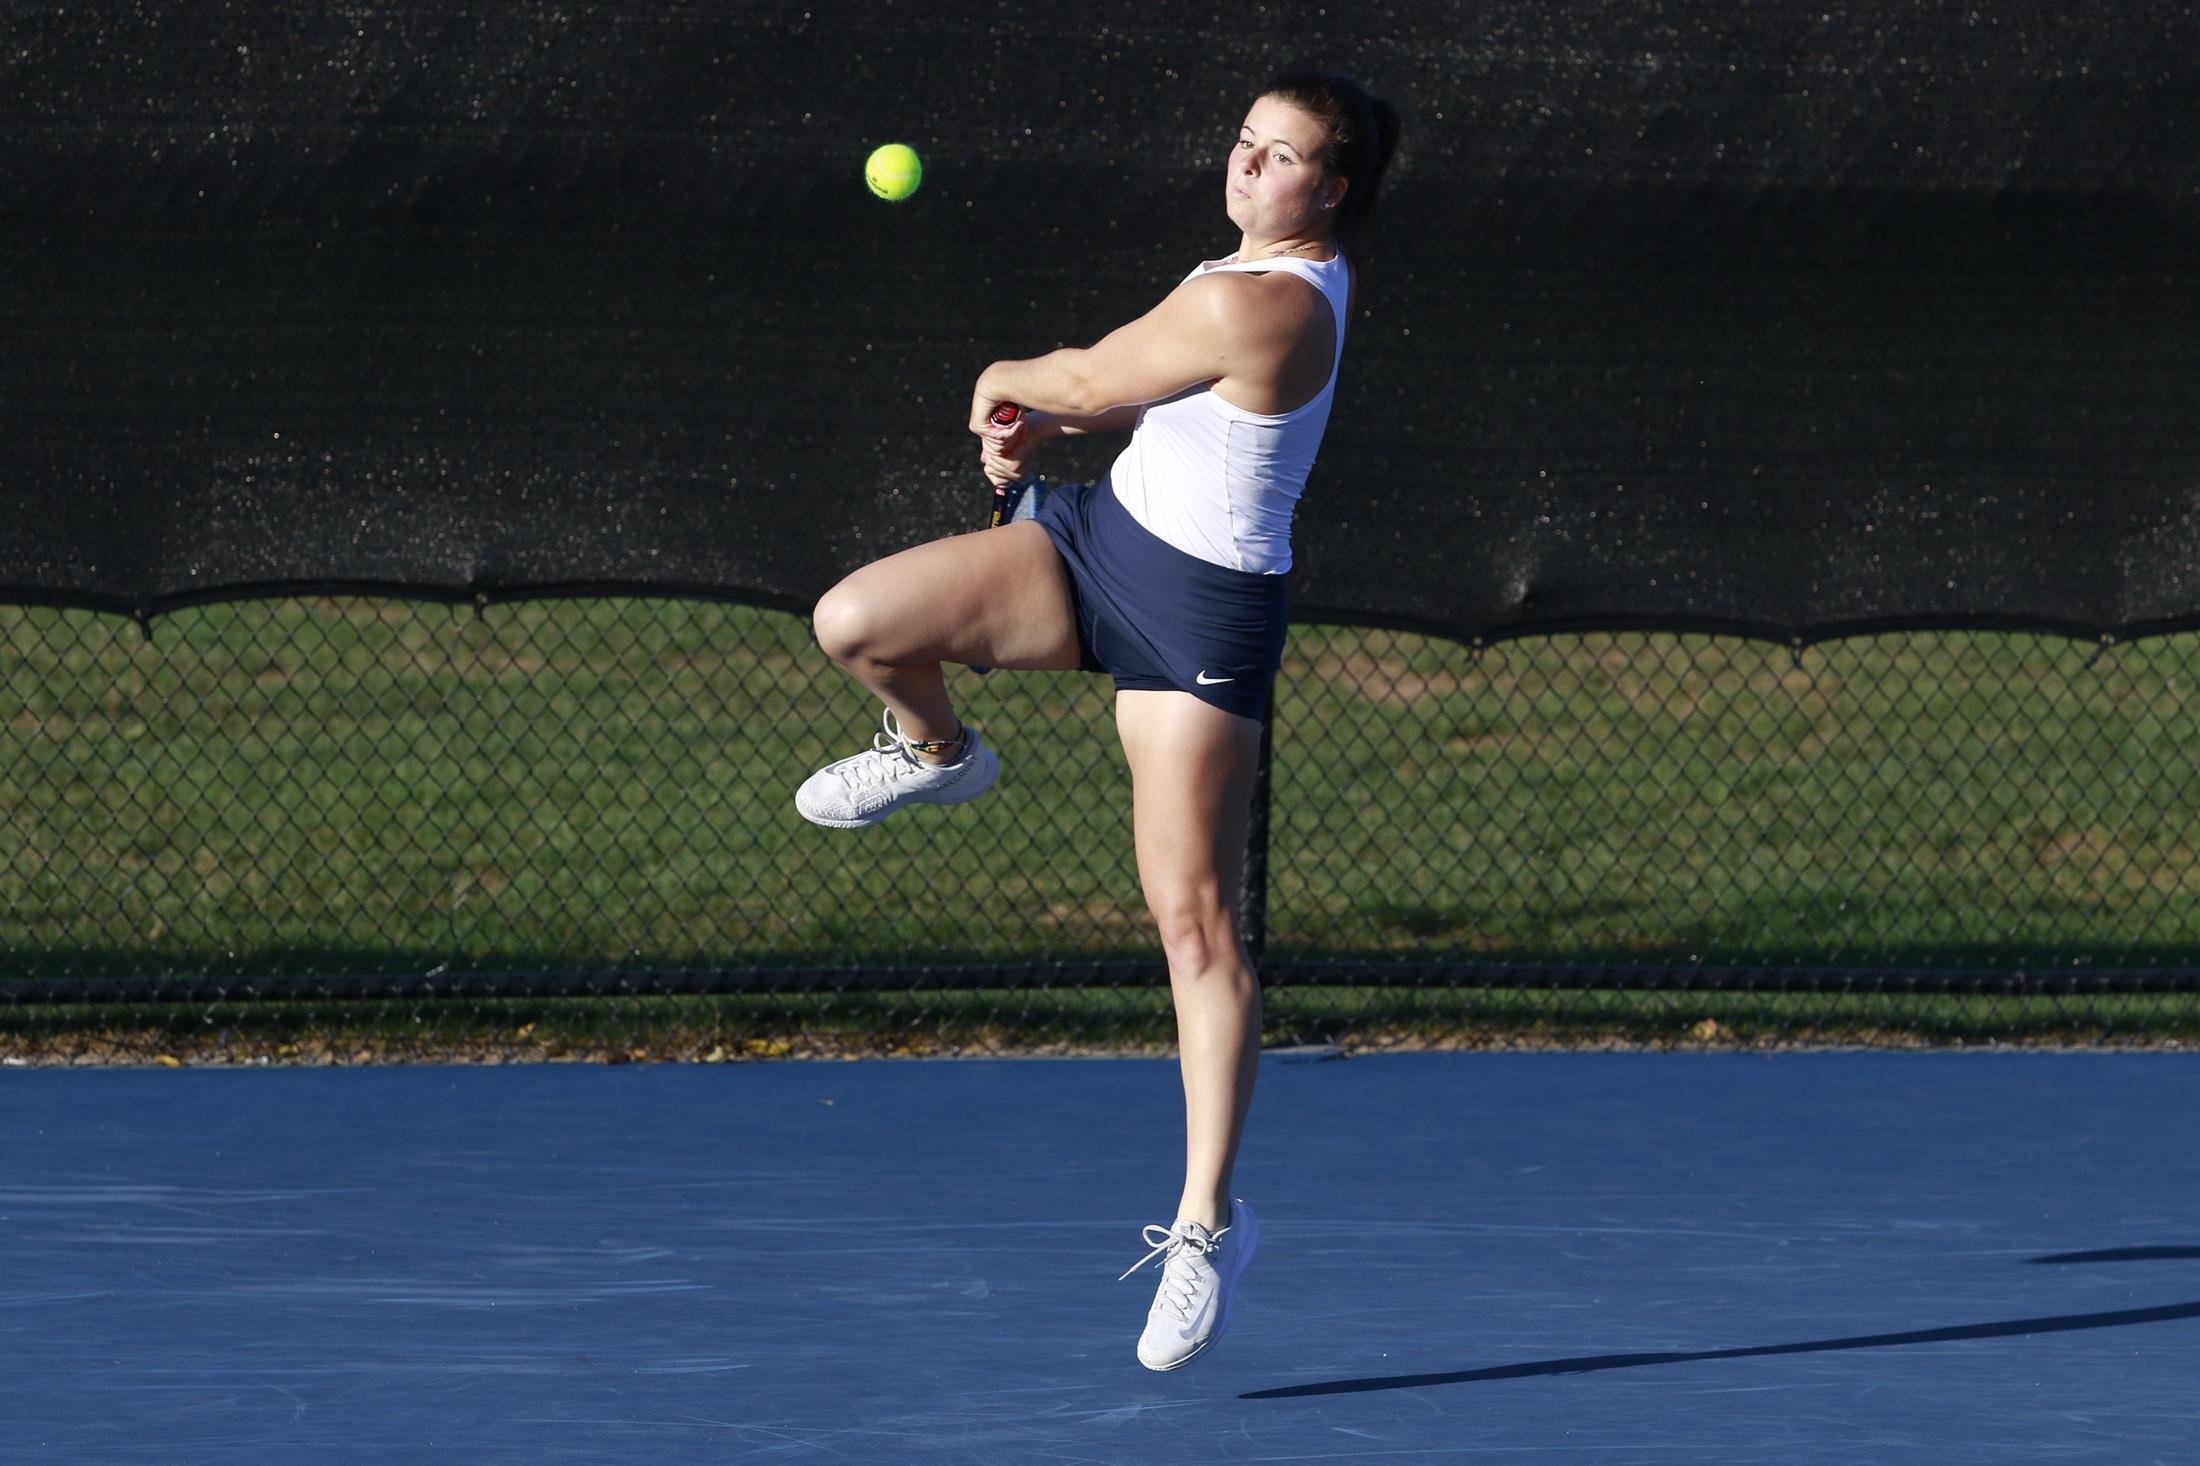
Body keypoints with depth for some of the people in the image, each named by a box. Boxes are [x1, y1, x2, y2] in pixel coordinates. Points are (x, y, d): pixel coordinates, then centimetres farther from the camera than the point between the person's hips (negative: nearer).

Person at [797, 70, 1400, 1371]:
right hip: (1103, 533, 9)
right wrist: (1042, 421, 7)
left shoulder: (1252, 305, -25)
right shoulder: (1296, 271, 5)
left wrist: (1002, 383, 10)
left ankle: (1210, 1220, 0)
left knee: (1197, 921, -6)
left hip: (1200, 610, -9)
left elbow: (1086, 379, -12)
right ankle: (941, 754, 27)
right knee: (855, 621, -8)